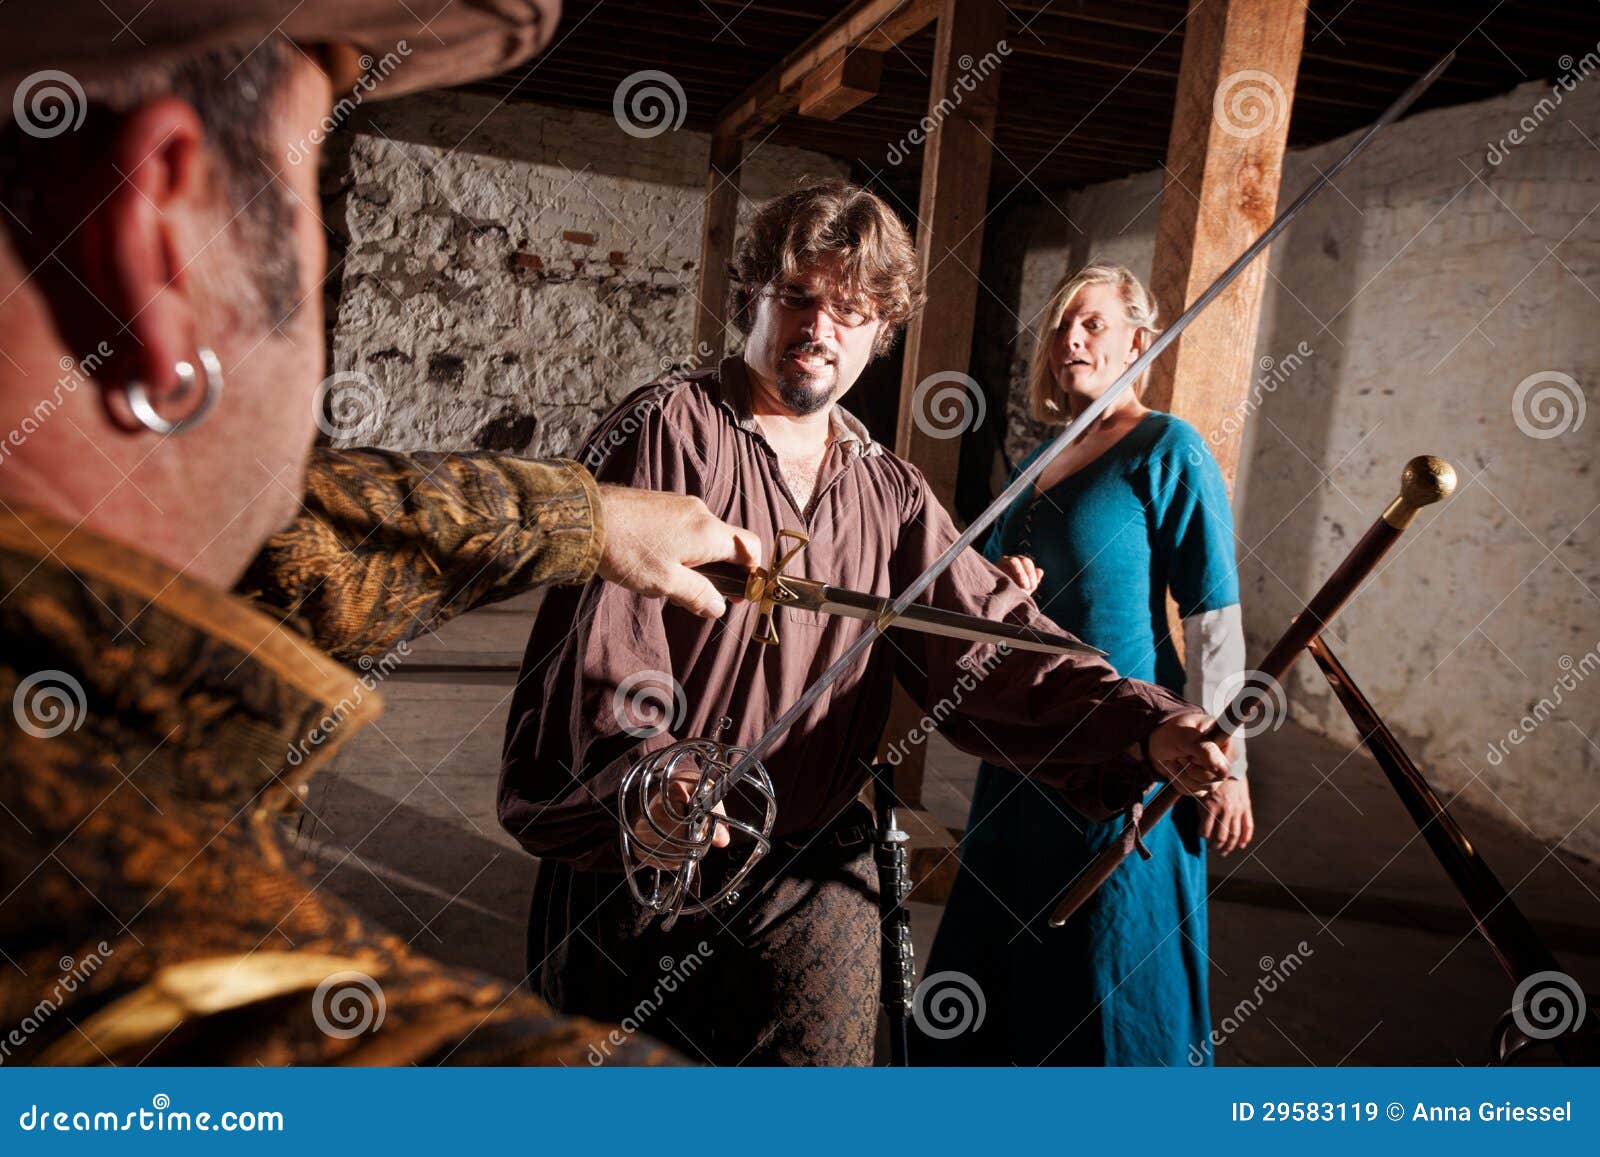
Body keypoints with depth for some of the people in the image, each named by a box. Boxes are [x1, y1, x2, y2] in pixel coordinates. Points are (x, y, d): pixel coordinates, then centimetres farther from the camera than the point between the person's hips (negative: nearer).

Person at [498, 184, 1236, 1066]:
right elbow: (600, 629, -18)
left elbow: (987, 637, -3)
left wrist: (1145, 726, -19)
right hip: (633, 865, -3)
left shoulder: (889, 493, 9)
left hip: (816, 891, 4)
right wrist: (637, 771, -38)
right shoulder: (666, 432, -7)